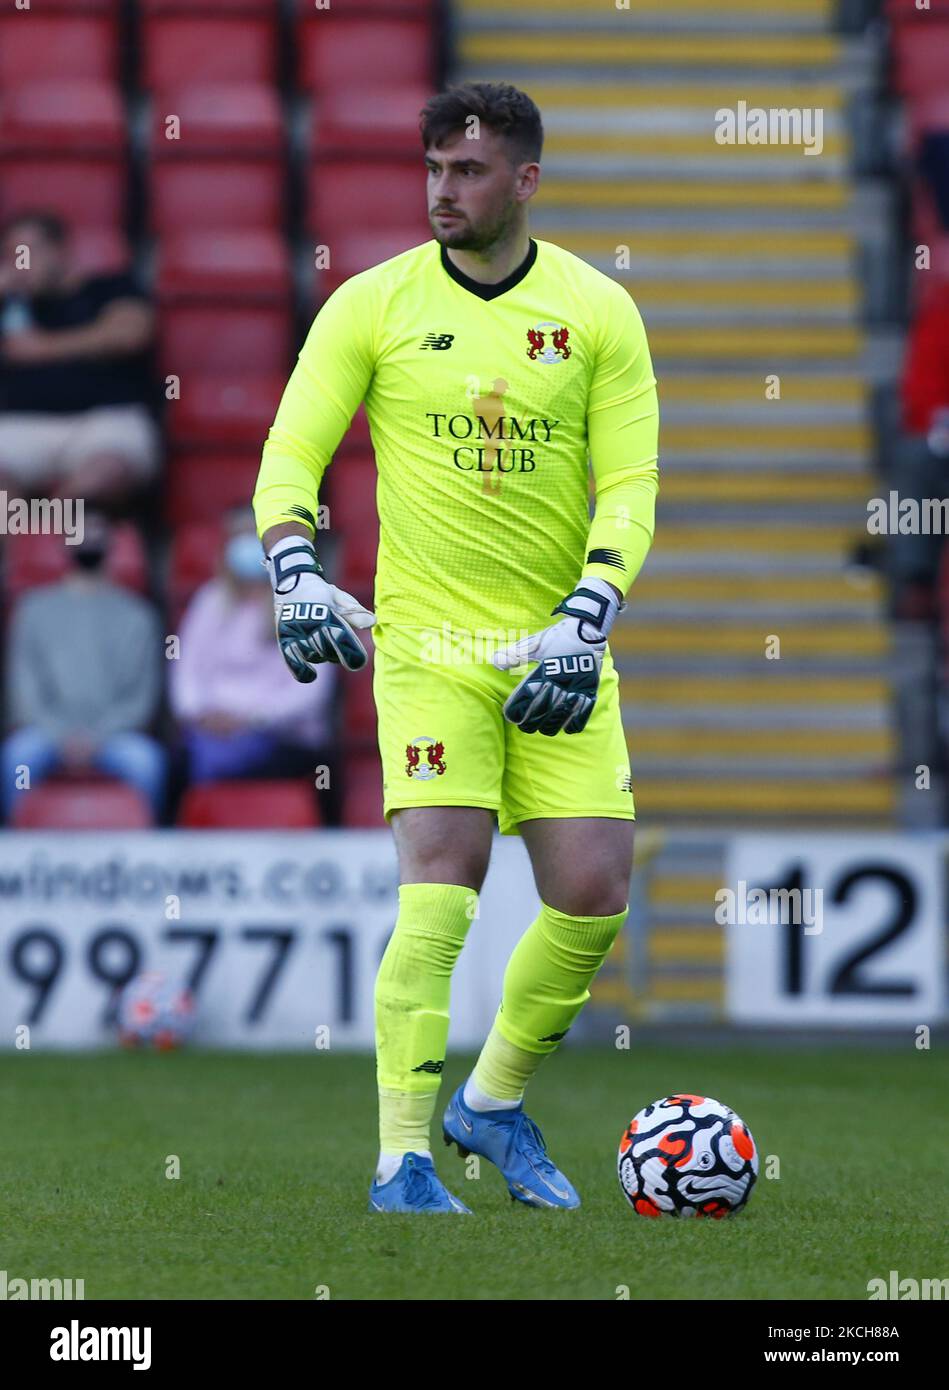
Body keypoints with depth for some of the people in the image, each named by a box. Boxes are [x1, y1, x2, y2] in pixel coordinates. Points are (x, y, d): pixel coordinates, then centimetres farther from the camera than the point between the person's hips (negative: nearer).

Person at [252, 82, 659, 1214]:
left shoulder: (598, 312, 1)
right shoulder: (374, 304, -1)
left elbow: (630, 484, 0)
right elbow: (291, 452, 0)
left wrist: (586, 619, -14)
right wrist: (295, 570, -18)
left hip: (558, 652, 2)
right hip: (427, 642, -2)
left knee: (593, 897, -2)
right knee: (440, 890, -15)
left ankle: (494, 1101, 23)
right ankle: (402, 1164, -12)